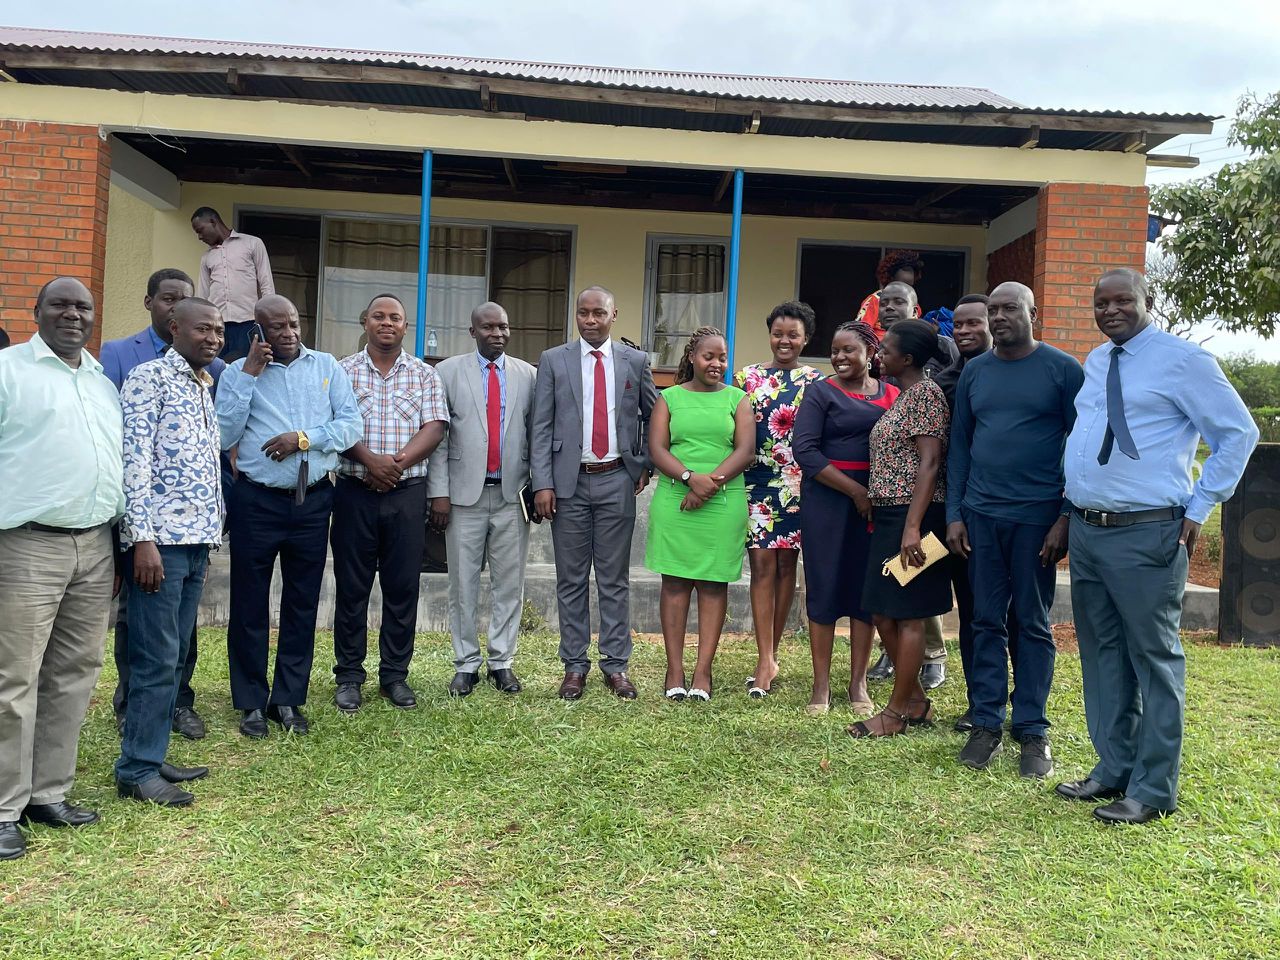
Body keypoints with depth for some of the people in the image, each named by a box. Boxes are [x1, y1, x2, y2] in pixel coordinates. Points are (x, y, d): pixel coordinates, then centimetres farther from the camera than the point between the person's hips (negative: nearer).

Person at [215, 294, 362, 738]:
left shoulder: (327, 367, 6)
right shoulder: (238, 372, 1)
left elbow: (352, 425, 0)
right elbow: (223, 436, -10)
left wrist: (304, 438, -14)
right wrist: (248, 375, -12)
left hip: (312, 501, 2)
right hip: (257, 501, -2)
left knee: (302, 603, 9)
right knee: (250, 604, 5)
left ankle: (289, 699, 21)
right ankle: (251, 702, 17)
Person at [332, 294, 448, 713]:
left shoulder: (424, 375, 8)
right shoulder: (344, 371, 6)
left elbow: (434, 427, -2)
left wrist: (397, 463, -15)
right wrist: (371, 461, -19)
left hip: (407, 492, 1)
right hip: (355, 491, -1)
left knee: (403, 586, 5)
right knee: (351, 586, 4)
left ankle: (395, 674, 16)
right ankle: (349, 676, 15)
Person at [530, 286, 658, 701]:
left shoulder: (635, 361, 5)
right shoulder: (553, 360, 3)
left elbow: (653, 414, 16)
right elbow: (541, 427, 0)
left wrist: (645, 464, 8)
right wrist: (542, 483, -7)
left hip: (617, 482, 0)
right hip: (569, 482, 0)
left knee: (614, 579, 6)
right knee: (571, 579, 7)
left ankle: (616, 665, 15)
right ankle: (574, 665, 16)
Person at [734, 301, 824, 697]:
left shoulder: (817, 382, 5)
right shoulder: (748, 377, 7)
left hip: (799, 483, 1)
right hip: (757, 481, 0)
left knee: (786, 564, 7)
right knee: (762, 563, -6)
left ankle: (770, 653, 19)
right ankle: (765, 660, -3)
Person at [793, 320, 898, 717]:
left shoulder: (892, 395, 9)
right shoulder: (822, 393, -1)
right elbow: (805, 450, -10)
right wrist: (854, 490, -15)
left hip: (876, 502, 3)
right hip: (828, 501, -3)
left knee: (867, 588, 7)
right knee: (824, 587, 1)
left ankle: (858, 683, 19)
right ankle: (821, 684, 12)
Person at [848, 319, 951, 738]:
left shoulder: (925, 393, -11)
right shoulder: (904, 394, 17)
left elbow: (930, 463, -18)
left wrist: (912, 526, -23)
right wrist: (877, 513, 15)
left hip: (912, 515, -10)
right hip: (888, 515, 10)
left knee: (905, 614, -1)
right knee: (883, 612, 12)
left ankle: (898, 712, 9)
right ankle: (916, 700, 24)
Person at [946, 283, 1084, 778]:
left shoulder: (1063, 369, -1)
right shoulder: (974, 372, 10)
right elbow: (959, 445, 11)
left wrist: (1066, 518, -9)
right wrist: (954, 514, 4)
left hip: (1037, 516, -3)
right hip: (981, 514, 3)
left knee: (1033, 625, 5)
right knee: (986, 621, 7)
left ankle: (1033, 731, 13)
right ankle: (987, 724, 15)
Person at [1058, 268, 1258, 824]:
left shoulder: (1182, 360, -6)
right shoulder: (1095, 362, 14)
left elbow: (1238, 433, -5)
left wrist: (1199, 509, -8)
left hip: (1145, 536, -7)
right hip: (1085, 531, 7)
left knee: (1154, 657, 1)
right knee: (1101, 653, 14)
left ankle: (1153, 790, 11)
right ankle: (1114, 769, 27)